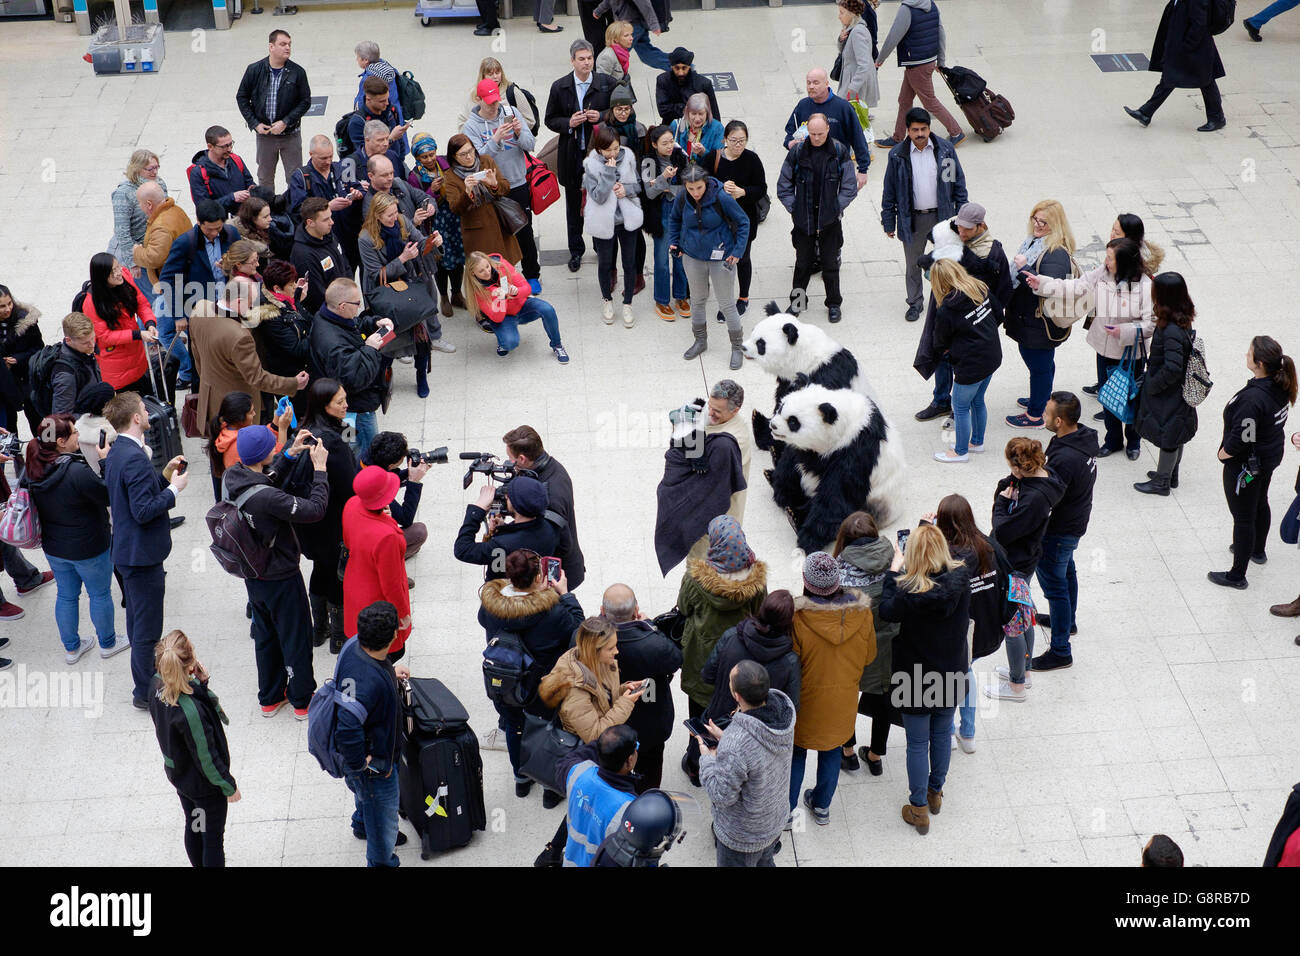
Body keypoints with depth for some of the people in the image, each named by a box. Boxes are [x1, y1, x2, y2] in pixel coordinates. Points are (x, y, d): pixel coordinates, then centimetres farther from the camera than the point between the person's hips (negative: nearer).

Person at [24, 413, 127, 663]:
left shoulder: (36, 471, -8)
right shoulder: (78, 473, -32)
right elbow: (109, 495, -23)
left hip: (53, 547, 7)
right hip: (88, 548, -7)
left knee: (66, 596, 22)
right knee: (100, 594, 16)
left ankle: (71, 648, 37)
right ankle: (107, 643, 34)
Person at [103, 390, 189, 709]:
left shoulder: (117, 452, 8)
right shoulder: (135, 458, -25)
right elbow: (144, 510, -26)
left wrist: (165, 476, 9)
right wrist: (174, 488, -16)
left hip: (128, 550, 11)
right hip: (142, 553, -11)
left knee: (138, 619, 23)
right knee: (147, 626, 0)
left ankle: (145, 677, 39)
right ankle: (146, 692, 9)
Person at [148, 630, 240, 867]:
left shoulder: (158, 685, -19)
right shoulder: (190, 710, -39)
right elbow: (206, 757, -26)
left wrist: (199, 682, -21)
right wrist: (229, 786, -11)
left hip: (177, 774, 7)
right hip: (203, 784, -7)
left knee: (193, 828, 29)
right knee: (213, 837, 14)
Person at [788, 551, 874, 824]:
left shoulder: (797, 617, -30)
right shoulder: (861, 612, -18)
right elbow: (869, 656, -2)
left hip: (806, 701, -3)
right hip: (843, 699, 3)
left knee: (795, 752, 19)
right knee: (831, 750, 25)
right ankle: (822, 806, 41)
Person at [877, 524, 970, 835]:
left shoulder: (910, 592, -30)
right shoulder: (961, 579, -19)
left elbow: (887, 612, -11)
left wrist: (894, 571, -4)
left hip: (916, 679, -4)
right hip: (951, 677, 4)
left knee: (917, 743, 12)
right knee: (942, 735, 24)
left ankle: (919, 809, 23)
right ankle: (935, 793, 44)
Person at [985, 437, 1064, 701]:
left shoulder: (1034, 498, -34)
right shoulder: (1042, 476, -5)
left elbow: (1002, 533, -29)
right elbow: (1001, 492, 6)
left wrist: (1002, 504, -15)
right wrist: (1007, 487, -15)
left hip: (1015, 568, -10)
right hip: (1025, 560, 10)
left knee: (1011, 623, 7)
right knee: (1023, 618, 25)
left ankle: (1016, 685, 23)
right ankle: (1023, 669, 44)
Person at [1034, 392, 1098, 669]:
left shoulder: (1064, 459, -37)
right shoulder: (1085, 437, -6)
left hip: (1059, 530, -10)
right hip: (1077, 520, 10)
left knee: (1054, 584, 3)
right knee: (1066, 571, 30)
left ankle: (1060, 651, 13)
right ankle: (1067, 620, 53)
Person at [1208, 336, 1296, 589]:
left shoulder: (1253, 399, -37)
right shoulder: (1280, 386, -8)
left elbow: (1242, 437, -33)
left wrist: (1224, 453, -13)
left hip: (1246, 465, -9)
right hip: (1270, 456, 9)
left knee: (1243, 518, 5)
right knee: (1260, 504, 30)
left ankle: (1237, 576, 19)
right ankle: (1257, 550, 54)